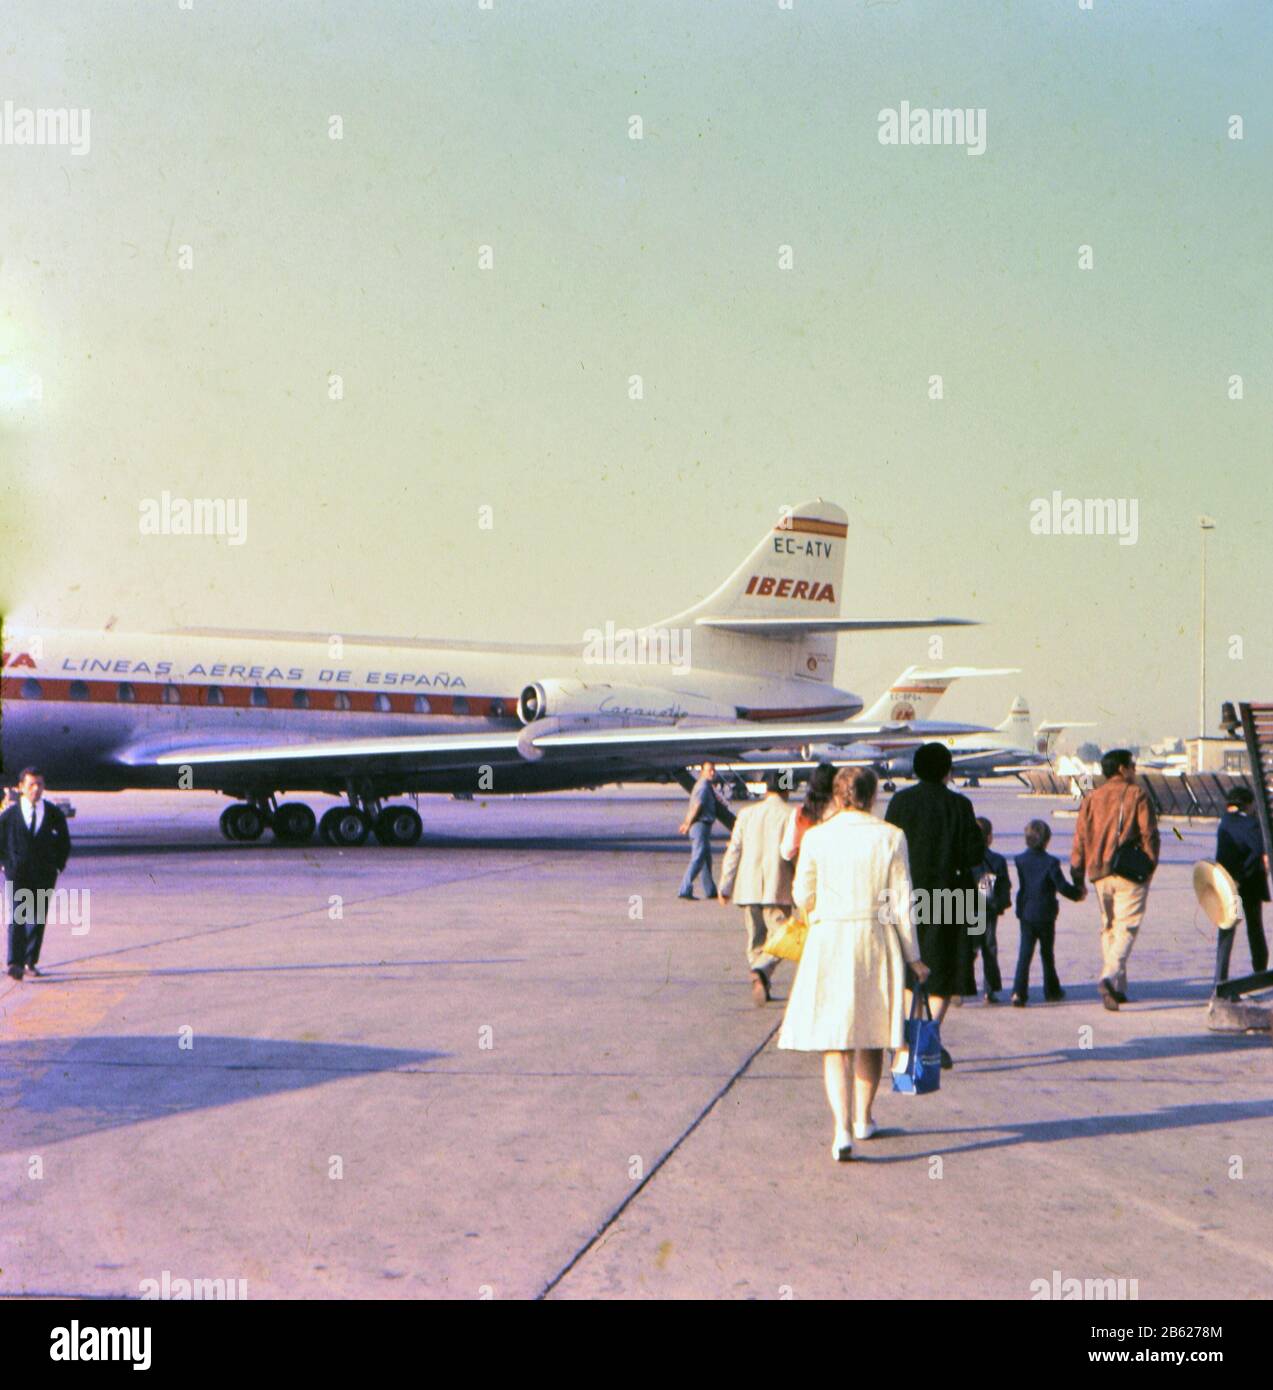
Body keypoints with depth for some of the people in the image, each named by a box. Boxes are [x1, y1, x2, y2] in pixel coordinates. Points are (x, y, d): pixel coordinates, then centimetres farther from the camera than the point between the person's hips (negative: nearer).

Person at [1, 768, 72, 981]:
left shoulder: (54, 814, 3)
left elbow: (64, 843, 12)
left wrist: (56, 867, 4)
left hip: (44, 876, 2)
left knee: (37, 920, 7)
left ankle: (30, 962, 17)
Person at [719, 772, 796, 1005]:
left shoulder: (747, 813, 4)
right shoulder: (790, 816, -5)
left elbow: (733, 852, 5)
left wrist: (725, 887, 11)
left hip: (748, 889, 4)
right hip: (777, 890, -4)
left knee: (756, 941, 15)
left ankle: (763, 987, 15)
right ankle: (761, 972, -24)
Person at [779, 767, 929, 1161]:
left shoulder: (816, 837, -4)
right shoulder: (890, 837, -5)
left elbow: (803, 896, 4)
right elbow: (901, 902, -4)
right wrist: (913, 957, 4)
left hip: (828, 941, -1)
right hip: (877, 940, 1)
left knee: (834, 1040, 1)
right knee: (872, 1032, 18)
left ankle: (842, 1129, -14)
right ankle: (863, 1118, 32)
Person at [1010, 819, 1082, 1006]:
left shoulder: (1020, 860, 0)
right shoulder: (1050, 862, -12)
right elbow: (1062, 886, -11)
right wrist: (1077, 894, 6)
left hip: (1026, 914, 2)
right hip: (1045, 915, -2)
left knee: (1024, 954, 0)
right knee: (1047, 953, 14)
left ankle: (1019, 992, -14)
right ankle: (1052, 990, 26)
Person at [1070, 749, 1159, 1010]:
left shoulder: (1091, 798, 10)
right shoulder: (1136, 794, -2)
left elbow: (1080, 836, 9)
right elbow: (1149, 833, -6)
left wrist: (1078, 875, 13)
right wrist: (1150, 865, 4)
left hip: (1099, 873, 5)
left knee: (1108, 928, 15)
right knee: (1126, 927, -6)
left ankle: (1117, 989, 15)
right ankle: (1109, 977, -26)